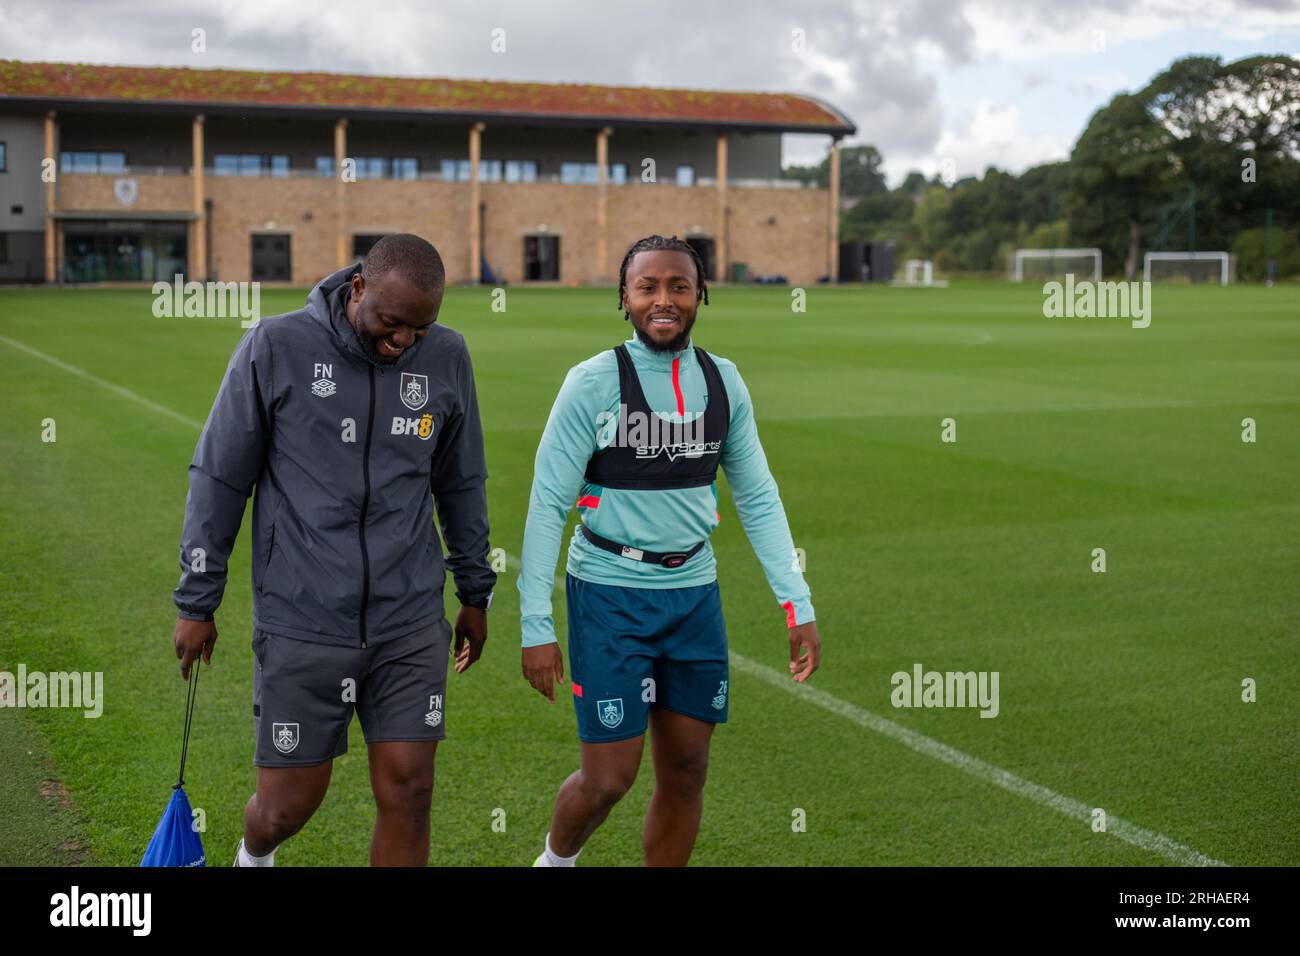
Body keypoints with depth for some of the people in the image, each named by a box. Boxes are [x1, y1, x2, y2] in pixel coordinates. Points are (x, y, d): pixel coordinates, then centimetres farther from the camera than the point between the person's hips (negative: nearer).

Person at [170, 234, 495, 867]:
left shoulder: (447, 358, 1)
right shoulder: (276, 347, -8)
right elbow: (218, 478, -1)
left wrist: (475, 592, 18)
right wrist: (196, 603, 1)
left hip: (412, 624, 2)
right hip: (300, 624, -2)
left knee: (407, 796, 1)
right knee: (290, 803, 7)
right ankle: (253, 855, 43)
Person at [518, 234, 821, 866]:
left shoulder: (723, 382, 4)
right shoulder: (594, 381, -10)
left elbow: (758, 497, 9)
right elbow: (548, 504, -9)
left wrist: (798, 605, 3)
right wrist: (536, 626, -13)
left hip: (694, 592, 5)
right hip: (611, 595, -4)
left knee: (685, 772, 9)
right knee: (609, 778, -2)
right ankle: (555, 859, 30)